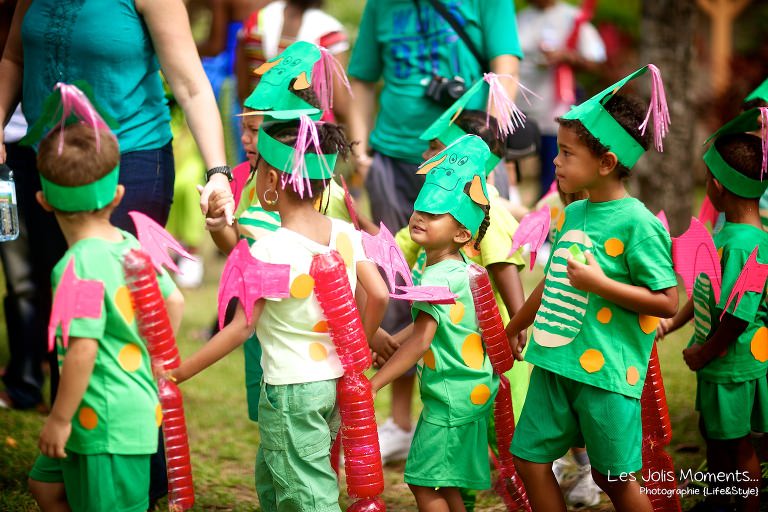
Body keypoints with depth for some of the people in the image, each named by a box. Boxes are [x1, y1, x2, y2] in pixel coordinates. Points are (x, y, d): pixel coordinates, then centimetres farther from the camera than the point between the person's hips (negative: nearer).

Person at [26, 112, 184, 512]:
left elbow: (82, 351, -25)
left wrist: (59, 419, -16)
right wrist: (148, 363, 25)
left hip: (107, 423, -9)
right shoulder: (130, 245, 3)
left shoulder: (78, 266, -22)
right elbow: (174, 302, 15)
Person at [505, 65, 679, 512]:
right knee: (529, 456, 10)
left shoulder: (637, 223, -14)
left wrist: (600, 283, -20)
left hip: (606, 370, -8)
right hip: (554, 362, 8)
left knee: (614, 476, 2)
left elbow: (667, 303, -17)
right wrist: (514, 328, 34)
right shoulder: (573, 214, 9)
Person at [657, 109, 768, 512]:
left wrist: (702, 354, -14)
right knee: (715, 437, 24)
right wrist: (673, 323, 13)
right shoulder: (728, 230, 1)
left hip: (734, 368, -9)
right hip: (718, 362, 9)